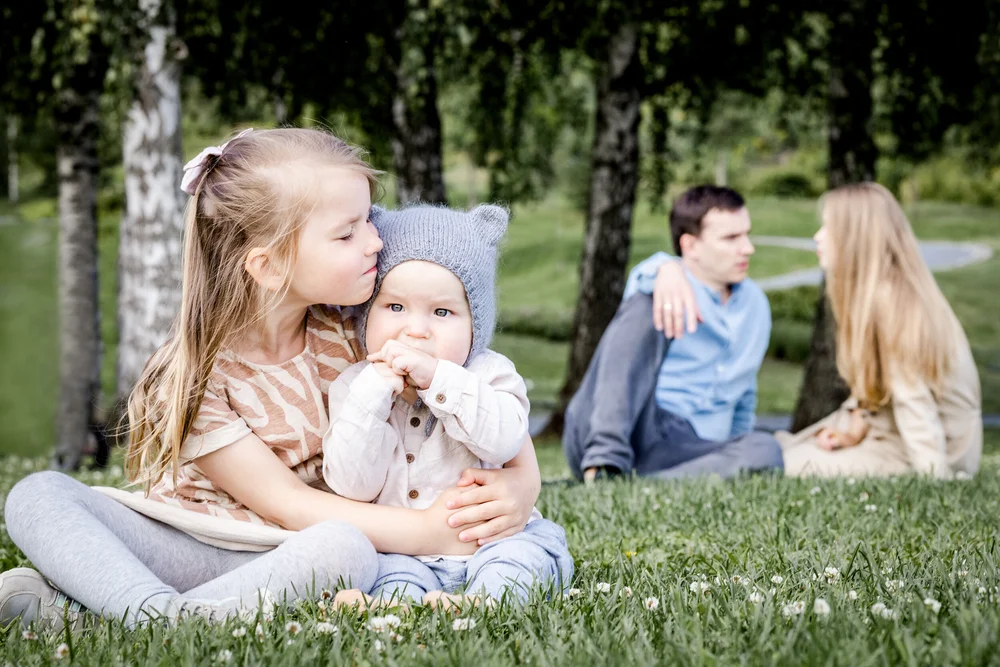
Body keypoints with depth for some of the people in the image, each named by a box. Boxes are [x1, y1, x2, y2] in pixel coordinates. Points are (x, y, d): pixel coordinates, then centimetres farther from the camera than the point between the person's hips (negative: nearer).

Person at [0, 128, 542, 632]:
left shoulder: (353, 333, -2)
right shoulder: (199, 373, -12)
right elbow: (285, 503, -17)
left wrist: (520, 485, -19)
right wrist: (427, 532, -27)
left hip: (287, 561, 2)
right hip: (183, 543, -1)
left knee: (346, 548, -35)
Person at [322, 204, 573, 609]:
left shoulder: (488, 373, -1)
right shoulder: (354, 387, 1)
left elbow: (505, 439, -22)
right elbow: (353, 487, -10)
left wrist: (438, 379, -27)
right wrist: (373, 394, -20)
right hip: (400, 551, 0)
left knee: (540, 542, -25)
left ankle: (485, 599, -43)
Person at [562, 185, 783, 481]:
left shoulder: (755, 304, 23)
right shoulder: (661, 292, 4)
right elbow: (646, 275, -23)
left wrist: (733, 461, 22)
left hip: (679, 455, 4)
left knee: (764, 451, -29)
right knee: (647, 304, -26)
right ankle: (603, 466, -43)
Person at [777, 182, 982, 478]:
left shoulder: (890, 301, -22)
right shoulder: (872, 294, 6)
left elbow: (915, 403, -24)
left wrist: (932, 482, -24)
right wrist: (855, 431, -5)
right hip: (889, 432, 9)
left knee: (795, 465, -19)